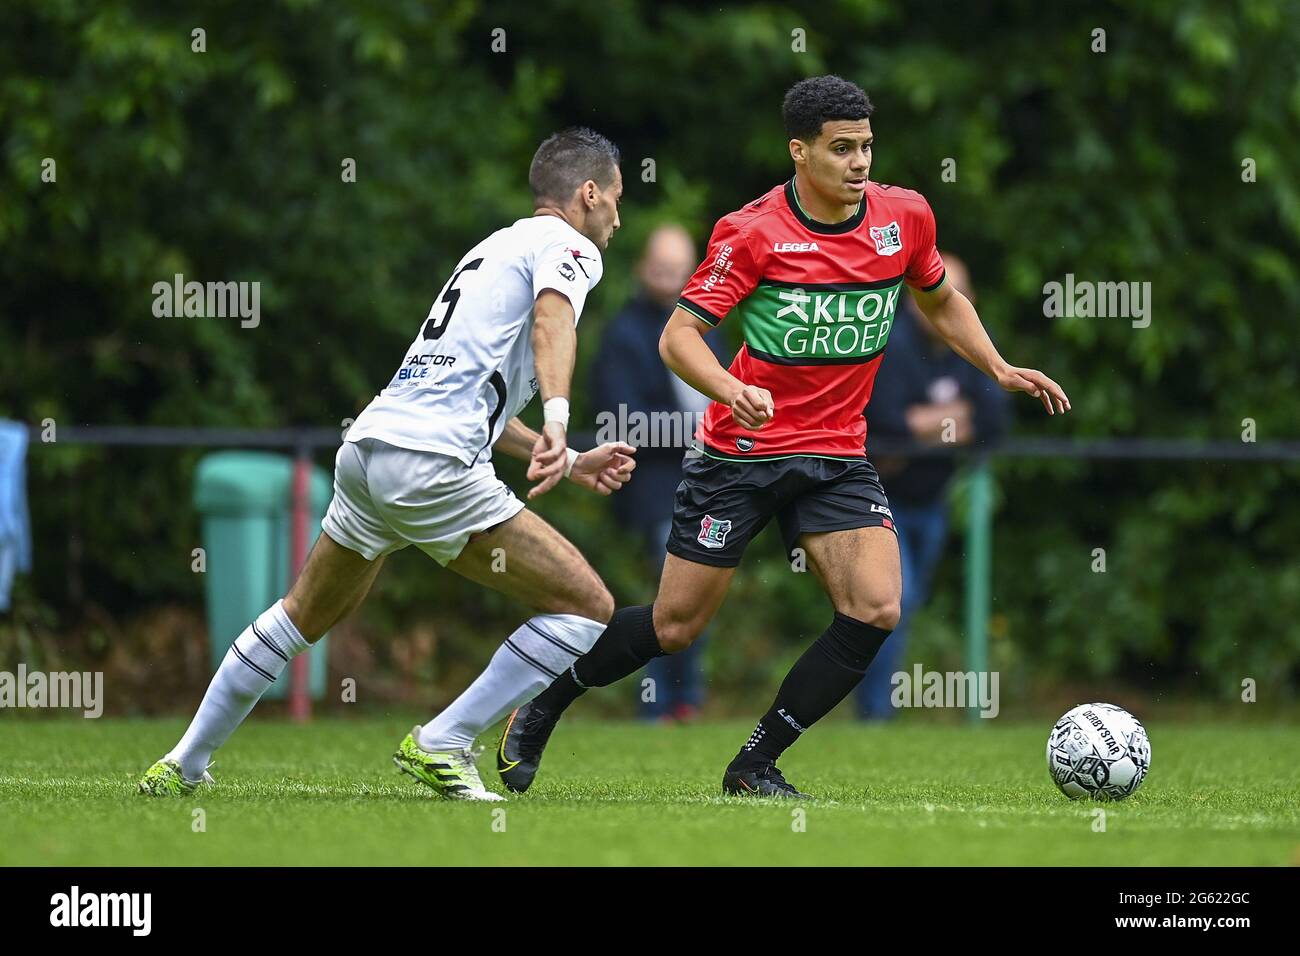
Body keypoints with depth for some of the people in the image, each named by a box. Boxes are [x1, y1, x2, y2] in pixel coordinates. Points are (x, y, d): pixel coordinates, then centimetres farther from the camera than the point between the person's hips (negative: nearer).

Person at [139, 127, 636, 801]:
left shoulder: (495, 247, 29)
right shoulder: (568, 246, 3)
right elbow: (552, 316, -22)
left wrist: (573, 465, 35)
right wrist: (557, 416, -36)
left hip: (367, 446, 9)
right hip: (431, 465, -9)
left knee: (305, 615, 28)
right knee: (587, 607, -4)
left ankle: (184, 764, 34)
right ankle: (441, 746, -4)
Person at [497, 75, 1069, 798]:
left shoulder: (904, 217, 0)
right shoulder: (753, 232, -14)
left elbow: (941, 302, 20)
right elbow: (679, 336, -17)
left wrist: (1000, 369, 6)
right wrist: (731, 390, -36)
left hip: (838, 456, 4)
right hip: (742, 451, -4)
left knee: (876, 610, -17)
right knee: (674, 628, 1)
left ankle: (756, 765, -2)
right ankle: (540, 711, 26)